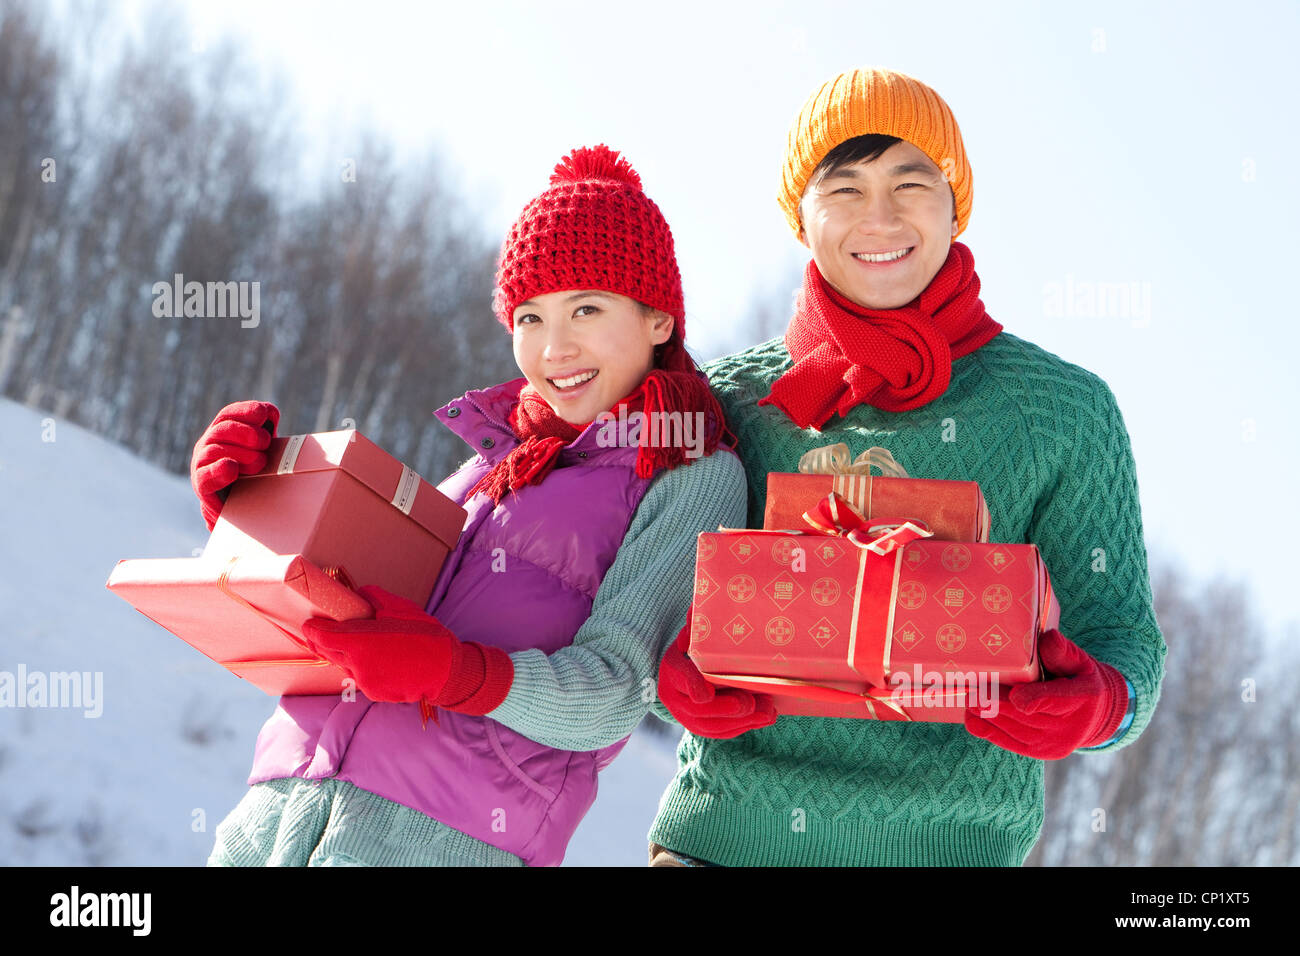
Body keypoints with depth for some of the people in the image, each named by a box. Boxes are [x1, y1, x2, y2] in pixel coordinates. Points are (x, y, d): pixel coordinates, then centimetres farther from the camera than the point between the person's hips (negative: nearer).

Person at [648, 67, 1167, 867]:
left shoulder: (1066, 410, 2)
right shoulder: (732, 397, 6)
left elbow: (1120, 627, 3)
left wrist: (1097, 703, -20)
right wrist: (679, 672, -13)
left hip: (942, 836, -1)